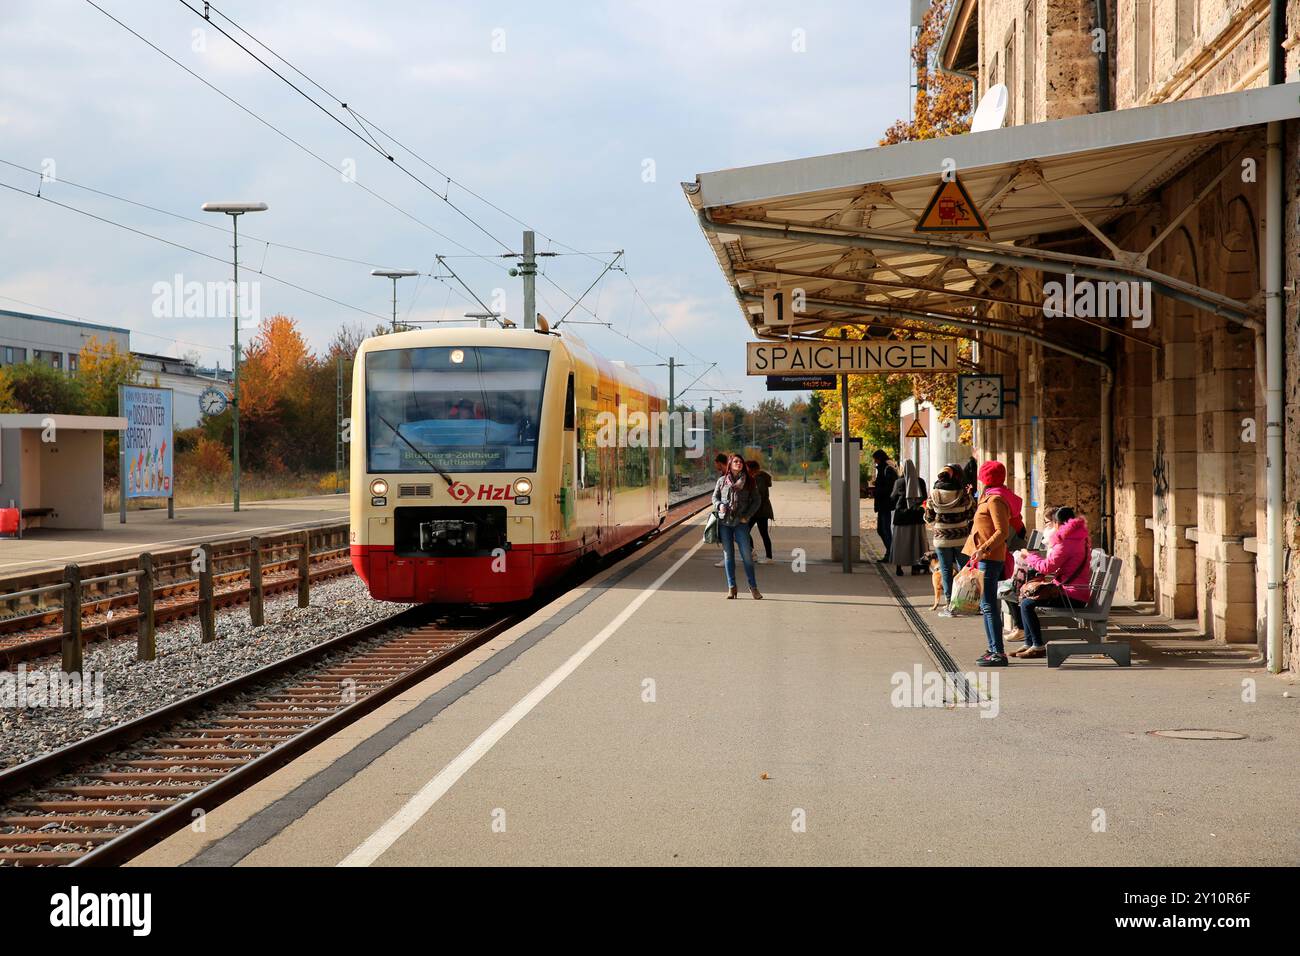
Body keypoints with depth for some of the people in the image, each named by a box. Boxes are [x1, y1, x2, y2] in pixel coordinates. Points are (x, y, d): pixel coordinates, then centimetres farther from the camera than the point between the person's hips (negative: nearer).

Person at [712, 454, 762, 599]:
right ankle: (731, 587, 12)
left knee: (747, 554, -4)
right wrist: (719, 505, -8)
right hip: (724, 522, 2)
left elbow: (757, 500, 6)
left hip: (741, 522, -1)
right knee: (728, 555, 6)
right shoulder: (722, 481, 7)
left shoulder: (748, 482, 4)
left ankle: (753, 587, 5)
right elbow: (715, 496, 14)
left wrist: (747, 516, -4)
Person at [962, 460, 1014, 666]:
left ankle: (998, 653, -13)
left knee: (989, 606, -11)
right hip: (986, 558, 11)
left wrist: (983, 549, -27)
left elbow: (1003, 532, -21)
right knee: (986, 605, 14)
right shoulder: (990, 498, 17)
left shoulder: (995, 500, -13)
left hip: (989, 559, -11)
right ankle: (993, 649, 19)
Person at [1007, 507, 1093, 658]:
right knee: (1026, 598, 16)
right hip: (1078, 594, 11)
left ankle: (1038, 646, -12)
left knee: (1026, 604, -16)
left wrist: (1028, 556, -2)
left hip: (1072, 597, -11)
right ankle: (1029, 644, 15)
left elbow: (1047, 567, -17)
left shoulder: (1065, 543, -17)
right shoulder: (1080, 539, 16)